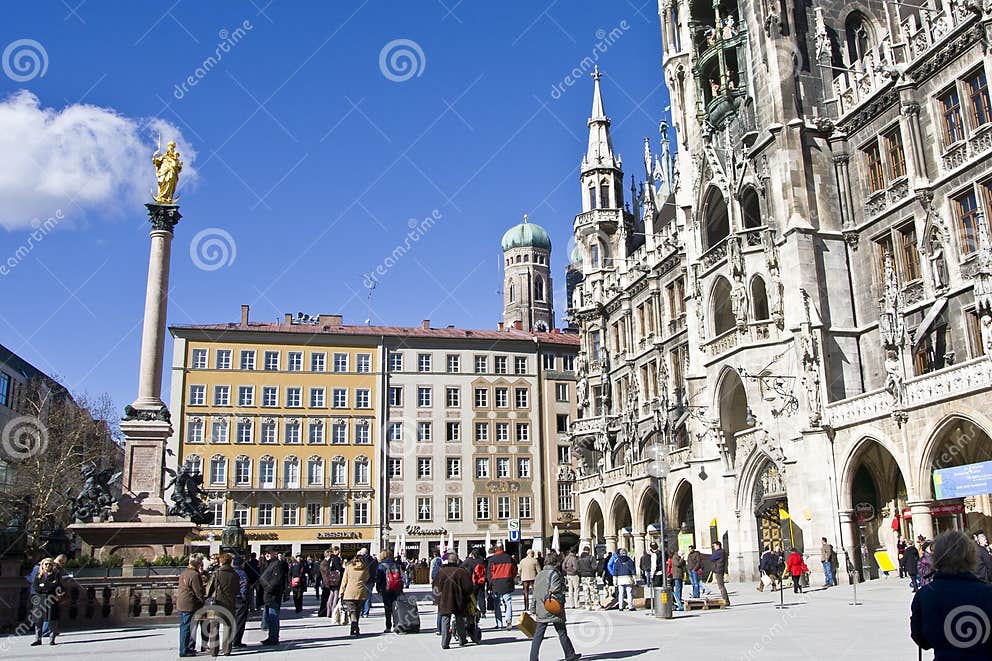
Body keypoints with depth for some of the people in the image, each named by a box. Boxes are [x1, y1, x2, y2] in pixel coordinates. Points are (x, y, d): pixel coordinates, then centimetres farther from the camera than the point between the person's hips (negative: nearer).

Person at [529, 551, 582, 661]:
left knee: (538, 636, 5)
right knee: (562, 634, 8)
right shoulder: (555, 574, -10)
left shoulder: (539, 575, 12)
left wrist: (534, 612, 17)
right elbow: (556, 592, -18)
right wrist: (560, 605, -6)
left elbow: (535, 594, 14)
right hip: (554, 611, -6)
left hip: (540, 611, 6)